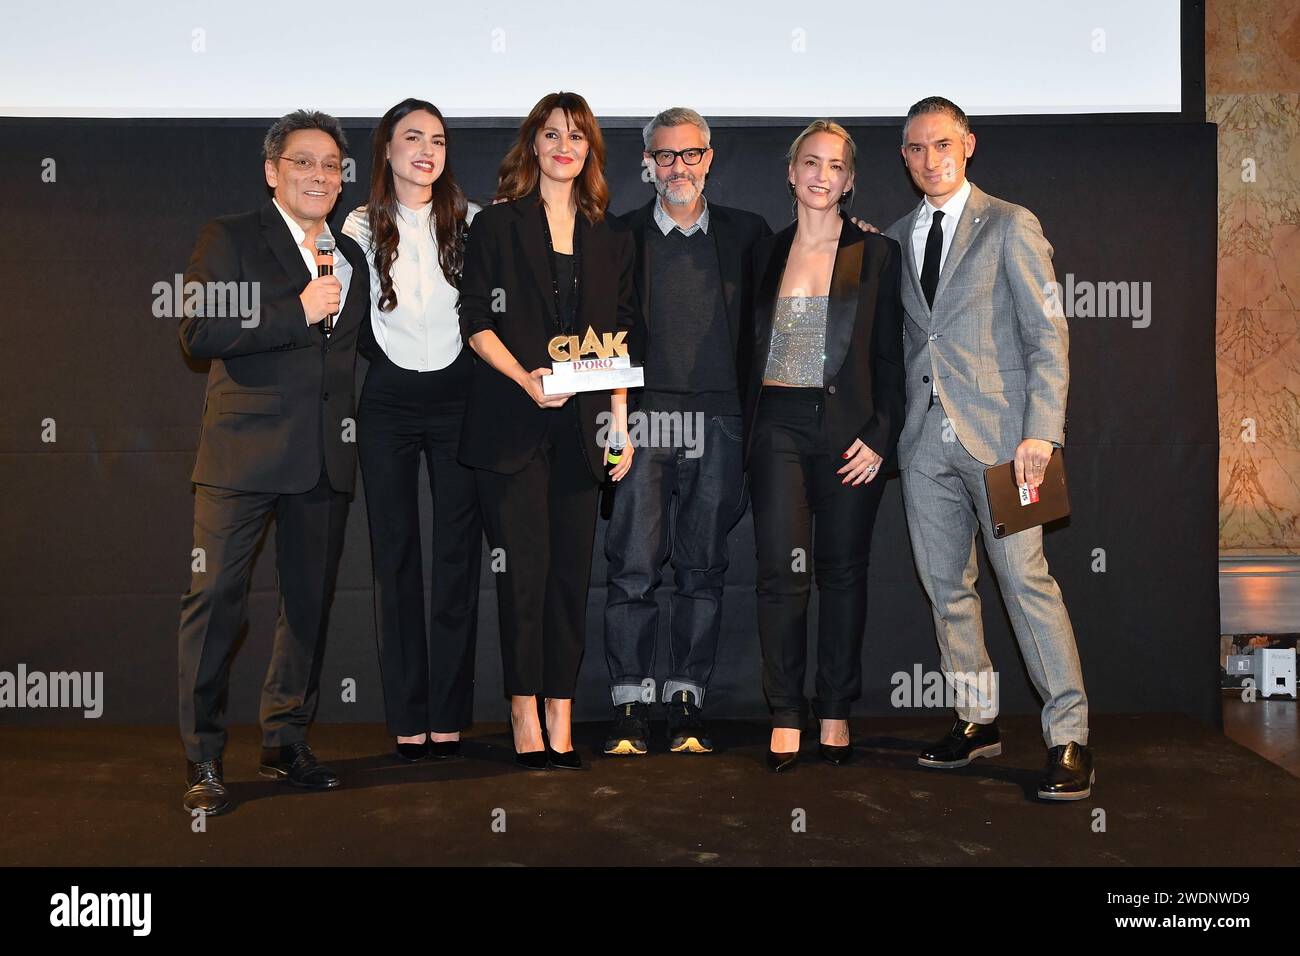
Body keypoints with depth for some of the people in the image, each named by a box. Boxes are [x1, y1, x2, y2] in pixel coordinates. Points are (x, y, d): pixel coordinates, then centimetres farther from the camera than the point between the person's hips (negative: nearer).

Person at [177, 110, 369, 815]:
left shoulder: (350, 255, 19)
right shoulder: (229, 238, 2)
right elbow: (199, 333, -11)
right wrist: (299, 312, -13)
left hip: (326, 458, 6)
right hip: (243, 450, -5)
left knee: (311, 603, 9)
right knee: (215, 599, -5)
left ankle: (285, 742, 22)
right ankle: (203, 758, 5)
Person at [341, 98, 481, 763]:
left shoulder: (473, 222, 4)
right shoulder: (362, 227, 4)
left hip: (457, 397, 0)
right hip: (387, 403, 0)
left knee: (458, 552, 0)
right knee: (395, 557, 2)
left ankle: (449, 716, 9)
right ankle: (407, 717, 10)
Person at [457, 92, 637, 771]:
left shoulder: (608, 240, 15)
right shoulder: (497, 225, 6)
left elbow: (619, 338, 15)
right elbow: (476, 322, 0)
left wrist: (620, 422, 7)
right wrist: (525, 377, -15)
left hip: (580, 426, 3)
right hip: (512, 426, -3)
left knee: (572, 572, 3)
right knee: (524, 570, -4)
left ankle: (561, 723, 10)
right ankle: (526, 722, 5)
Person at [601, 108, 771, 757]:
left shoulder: (747, 234, 13)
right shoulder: (621, 235, 10)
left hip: (720, 419, 1)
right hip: (643, 417, -1)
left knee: (703, 568, 4)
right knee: (633, 566, -5)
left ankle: (687, 704, 13)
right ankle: (629, 709, 3)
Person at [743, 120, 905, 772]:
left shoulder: (877, 254, 4)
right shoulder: (765, 254, 11)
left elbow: (890, 359, 1)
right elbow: (750, 351, 14)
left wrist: (880, 436, -9)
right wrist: (746, 435, 6)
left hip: (849, 430, -1)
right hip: (778, 428, 1)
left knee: (843, 571, 6)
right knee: (782, 571, -5)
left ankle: (835, 714, 18)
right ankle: (785, 717, 5)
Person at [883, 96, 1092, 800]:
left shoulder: (1010, 226, 1)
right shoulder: (896, 238, 16)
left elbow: (1049, 334, -5)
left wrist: (1041, 431, -13)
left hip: (996, 432, -5)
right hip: (926, 440, 5)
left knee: (1026, 579, -8)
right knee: (946, 586, 8)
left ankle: (1068, 739, 0)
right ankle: (977, 722, 20)